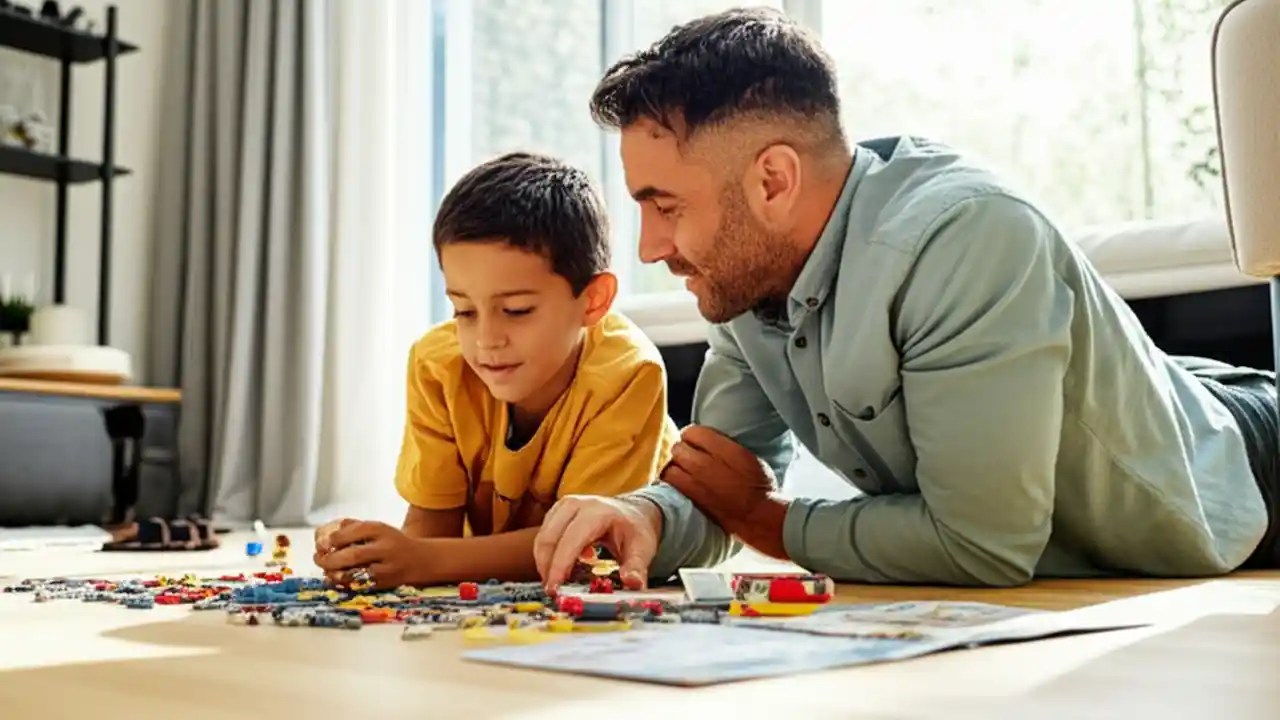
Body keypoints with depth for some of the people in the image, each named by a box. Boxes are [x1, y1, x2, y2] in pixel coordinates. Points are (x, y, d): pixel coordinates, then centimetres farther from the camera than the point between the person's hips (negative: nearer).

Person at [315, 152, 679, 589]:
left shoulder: (627, 374, -28)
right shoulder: (437, 365, -17)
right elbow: (432, 519, -12)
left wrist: (425, 560, -39)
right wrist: (365, 555, -34)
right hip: (486, 591, 3)